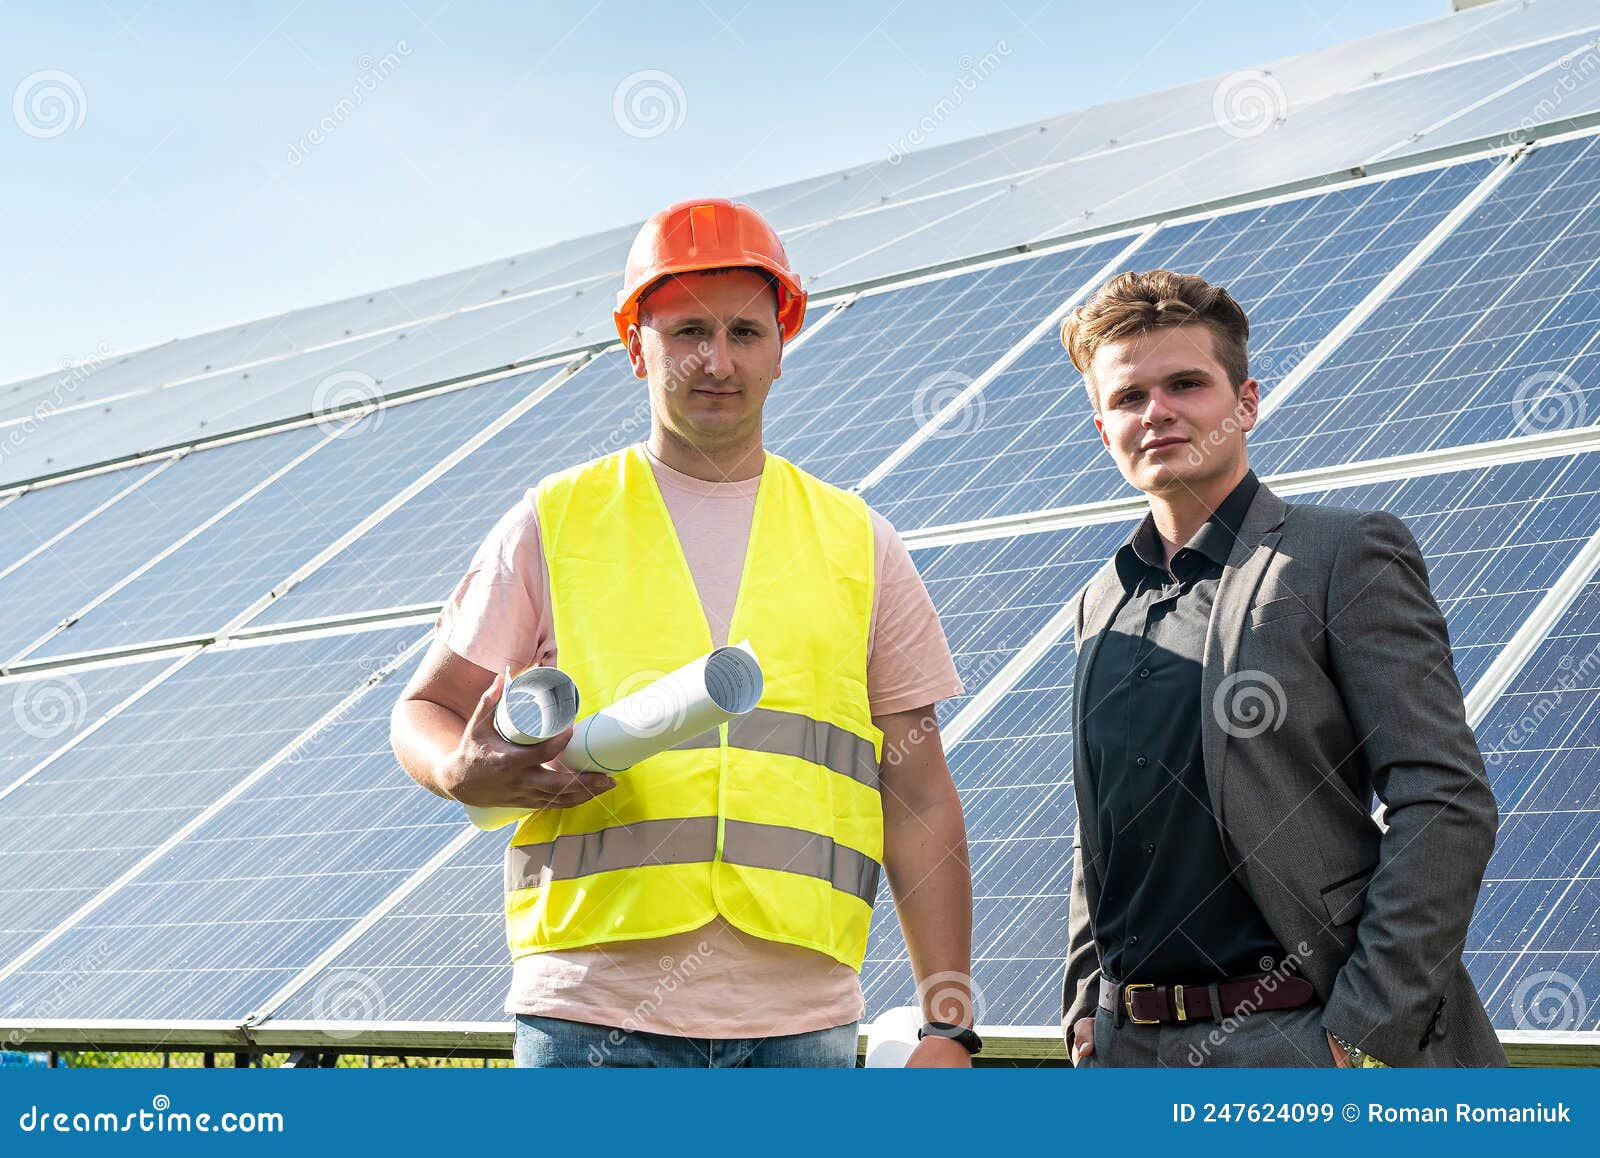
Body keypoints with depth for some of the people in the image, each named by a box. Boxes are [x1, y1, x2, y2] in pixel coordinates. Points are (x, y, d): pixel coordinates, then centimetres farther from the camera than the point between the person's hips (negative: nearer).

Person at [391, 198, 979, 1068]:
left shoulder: (858, 546, 13)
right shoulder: (553, 526, 8)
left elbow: (919, 802, 11)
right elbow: (423, 714, 12)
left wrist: (948, 1024, 4)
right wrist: (470, 773, -13)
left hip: (800, 1024, 2)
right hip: (596, 1019, -1)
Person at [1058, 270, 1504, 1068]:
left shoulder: (1346, 555, -3)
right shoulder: (1102, 605, 15)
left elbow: (1447, 807, -9)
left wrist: (1362, 1034, -13)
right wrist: (1088, 1016, 12)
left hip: (1298, 1040, -5)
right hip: (1130, 1048, 5)